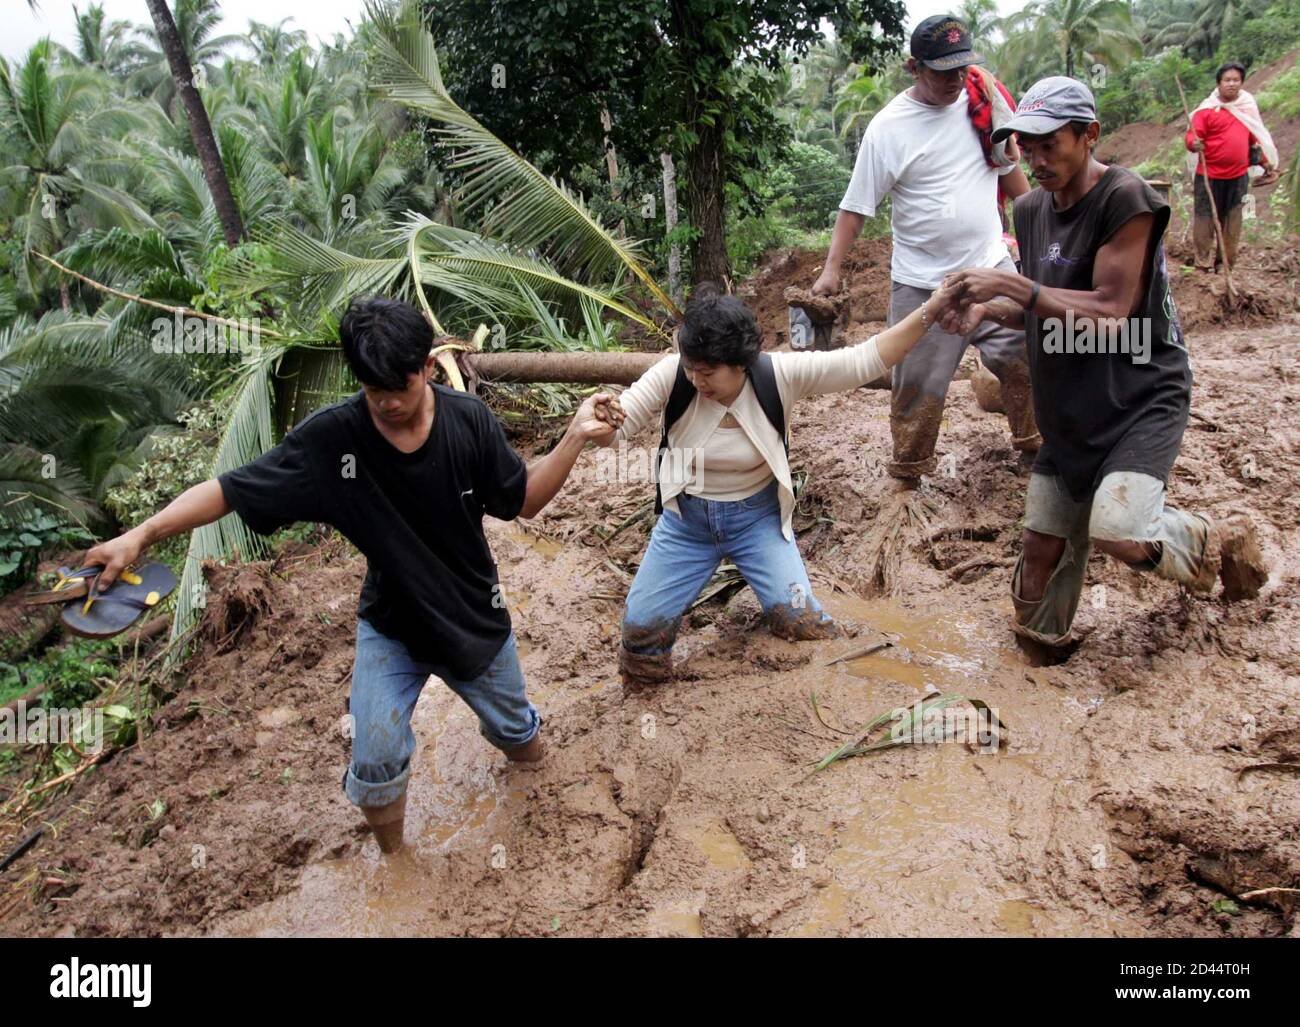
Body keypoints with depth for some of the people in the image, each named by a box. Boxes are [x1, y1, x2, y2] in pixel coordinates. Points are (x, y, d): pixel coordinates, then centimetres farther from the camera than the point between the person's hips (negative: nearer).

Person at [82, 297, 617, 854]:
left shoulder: (468, 419, -18)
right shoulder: (330, 437, -22)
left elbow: (523, 500, -9)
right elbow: (230, 489, -20)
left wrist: (575, 436, -21)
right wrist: (140, 535, -31)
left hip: (475, 616, 1)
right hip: (390, 624, -1)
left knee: (525, 743, 17)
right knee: (376, 760, -7)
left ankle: (506, 729, 58)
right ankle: (393, 860, 25)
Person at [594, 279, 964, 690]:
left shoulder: (780, 374, -21)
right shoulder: (672, 374, -20)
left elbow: (866, 360, -21)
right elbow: (615, 429, -18)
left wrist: (929, 310, -30)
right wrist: (604, 421, -42)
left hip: (757, 516, -1)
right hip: (685, 519, 1)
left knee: (799, 618, -11)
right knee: (641, 624, -2)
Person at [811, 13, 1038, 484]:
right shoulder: (888, 127, -10)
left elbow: (1009, 167, 18)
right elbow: (856, 205, -10)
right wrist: (832, 268, -19)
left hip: (992, 267, 4)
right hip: (922, 283, -4)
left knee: (1025, 359, 7)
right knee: (918, 384, 2)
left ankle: (1032, 446, 28)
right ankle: (906, 475, 17)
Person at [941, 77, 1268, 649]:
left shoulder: (1124, 199, -15)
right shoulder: (1031, 210, 7)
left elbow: (1109, 312, -22)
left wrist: (1008, 284, -24)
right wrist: (986, 310, -4)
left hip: (1141, 398, -7)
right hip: (1068, 408, 7)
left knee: (1117, 532, -24)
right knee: (1043, 543, 6)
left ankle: (1219, 542, 8)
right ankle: (1037, 645, 26)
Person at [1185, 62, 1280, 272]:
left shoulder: (1248, 106, 11)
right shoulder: (1207, 109, -7)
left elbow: (1254, 138, 19)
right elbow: (1191, 136, -13)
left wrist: (1265, 161, 19)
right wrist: (1194, 144, -36)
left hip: (1239, 175, 5)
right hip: (1210, 175, -5)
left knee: (1233, 219, 11)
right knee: (1205, 218, -1)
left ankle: (1227, 261, 20)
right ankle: (1204, 263, 6)